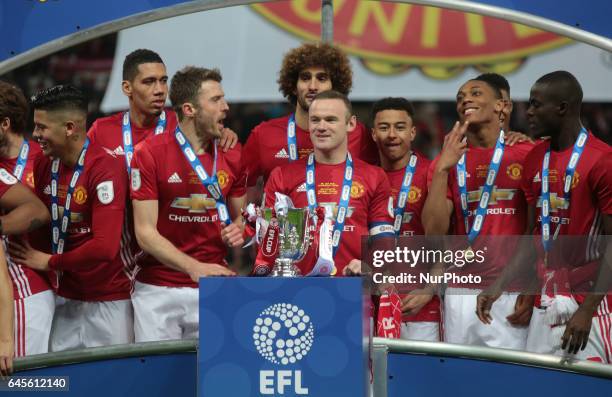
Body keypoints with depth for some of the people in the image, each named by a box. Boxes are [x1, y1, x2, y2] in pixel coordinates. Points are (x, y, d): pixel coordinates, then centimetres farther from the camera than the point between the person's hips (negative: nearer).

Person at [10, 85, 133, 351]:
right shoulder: (43, 164, 4)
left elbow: (105, 247, -23)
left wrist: (49, 262, -11)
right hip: (63, 297, 6)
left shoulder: (105, 168, -17)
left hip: (106, 301, -6)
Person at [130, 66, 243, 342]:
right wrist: (194, 267, -22)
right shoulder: (150, 154, -8)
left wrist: (237, 231, -5)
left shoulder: (231, 156, 6)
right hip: (158, 291, -3)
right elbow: (146, 232, -10)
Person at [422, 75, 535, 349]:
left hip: (512, 294, -3)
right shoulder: (447, 162, 10)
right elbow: (434, 230, -1)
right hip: (461, 293, 3)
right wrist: (443, 168, -7)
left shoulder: (526, 155, 2)